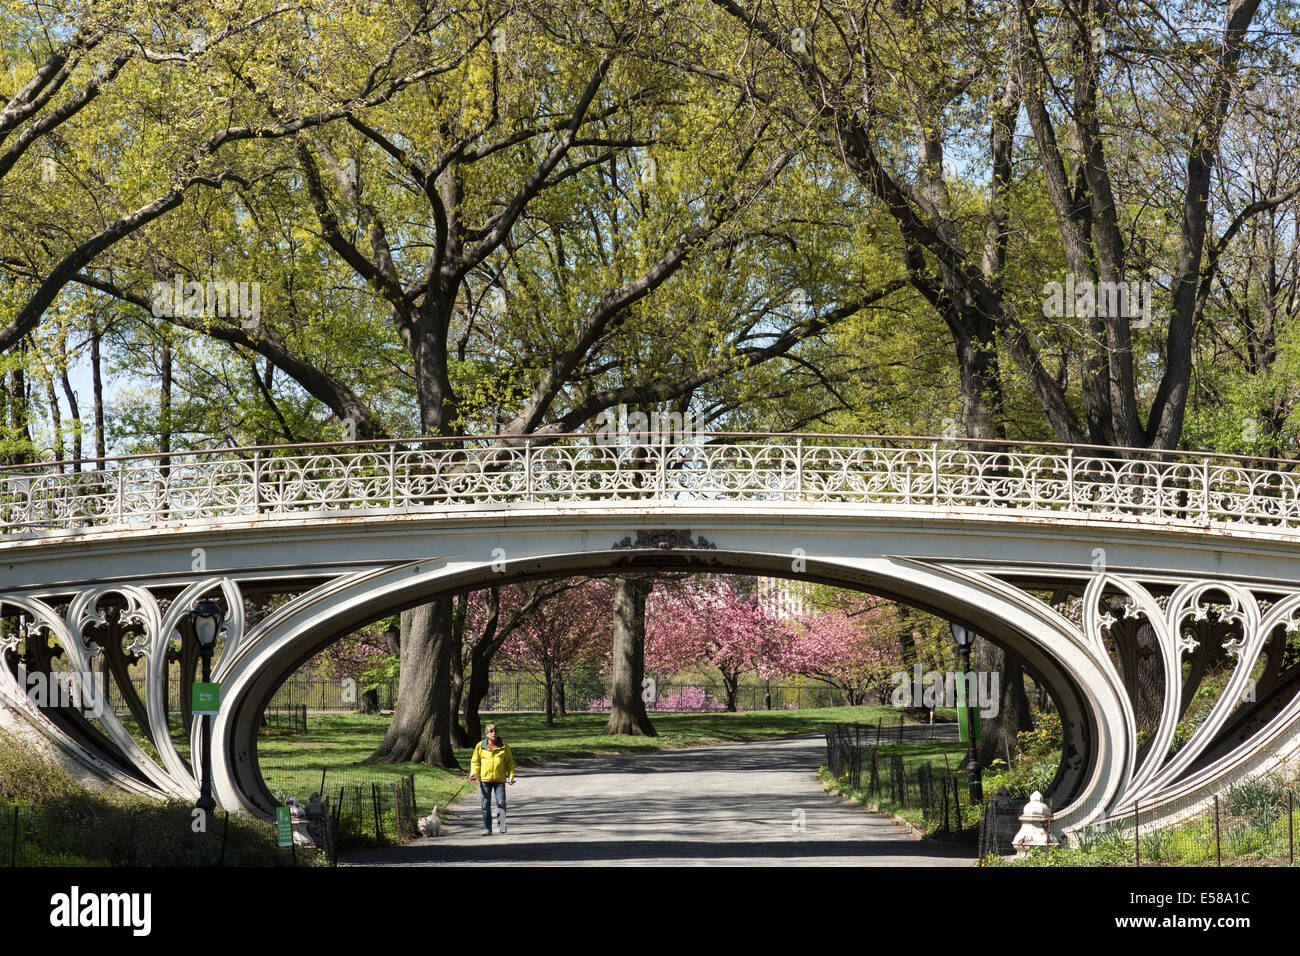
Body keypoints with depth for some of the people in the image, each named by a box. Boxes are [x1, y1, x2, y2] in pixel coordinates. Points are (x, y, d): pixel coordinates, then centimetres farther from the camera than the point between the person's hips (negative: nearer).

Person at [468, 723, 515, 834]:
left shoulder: (504, 746, 4)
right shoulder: (480, 746, 4)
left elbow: (510, 762, 10)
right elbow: (475, 762, 12)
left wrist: (511, 776, -1)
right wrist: (473, 773, -5)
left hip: (500, 779, -1)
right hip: (485, 779, 1)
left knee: (501, 802, -10)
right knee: (486, 804, 4)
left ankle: (502, 825, 0)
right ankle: (487, 828, 12)